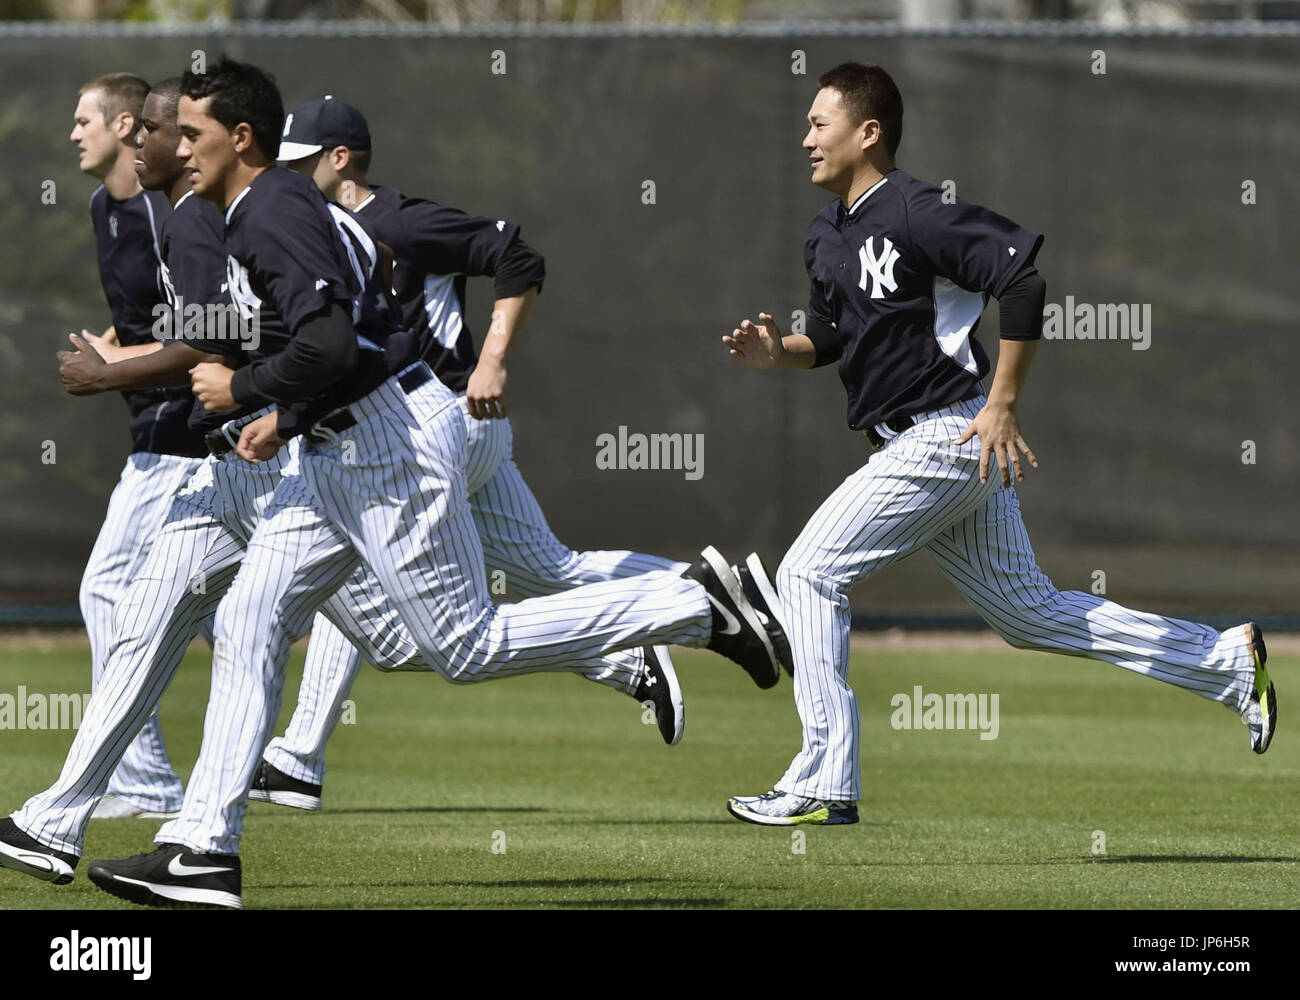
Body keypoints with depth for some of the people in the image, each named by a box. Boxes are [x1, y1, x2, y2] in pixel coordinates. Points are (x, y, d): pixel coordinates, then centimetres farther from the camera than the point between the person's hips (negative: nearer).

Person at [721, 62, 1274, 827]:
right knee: (1027, 612, 14)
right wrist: (777, 354, 1)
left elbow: (1023, 284, -22)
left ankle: (825, 783, -9)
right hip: (920, 447, 10)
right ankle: (1226, 661, 20)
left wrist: (1002, 406, -21)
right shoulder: (828, 234, 12)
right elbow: (830, 340, 23)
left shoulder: (917, 214, -17)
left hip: (949, 436, -10)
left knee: (810, 573, -10)